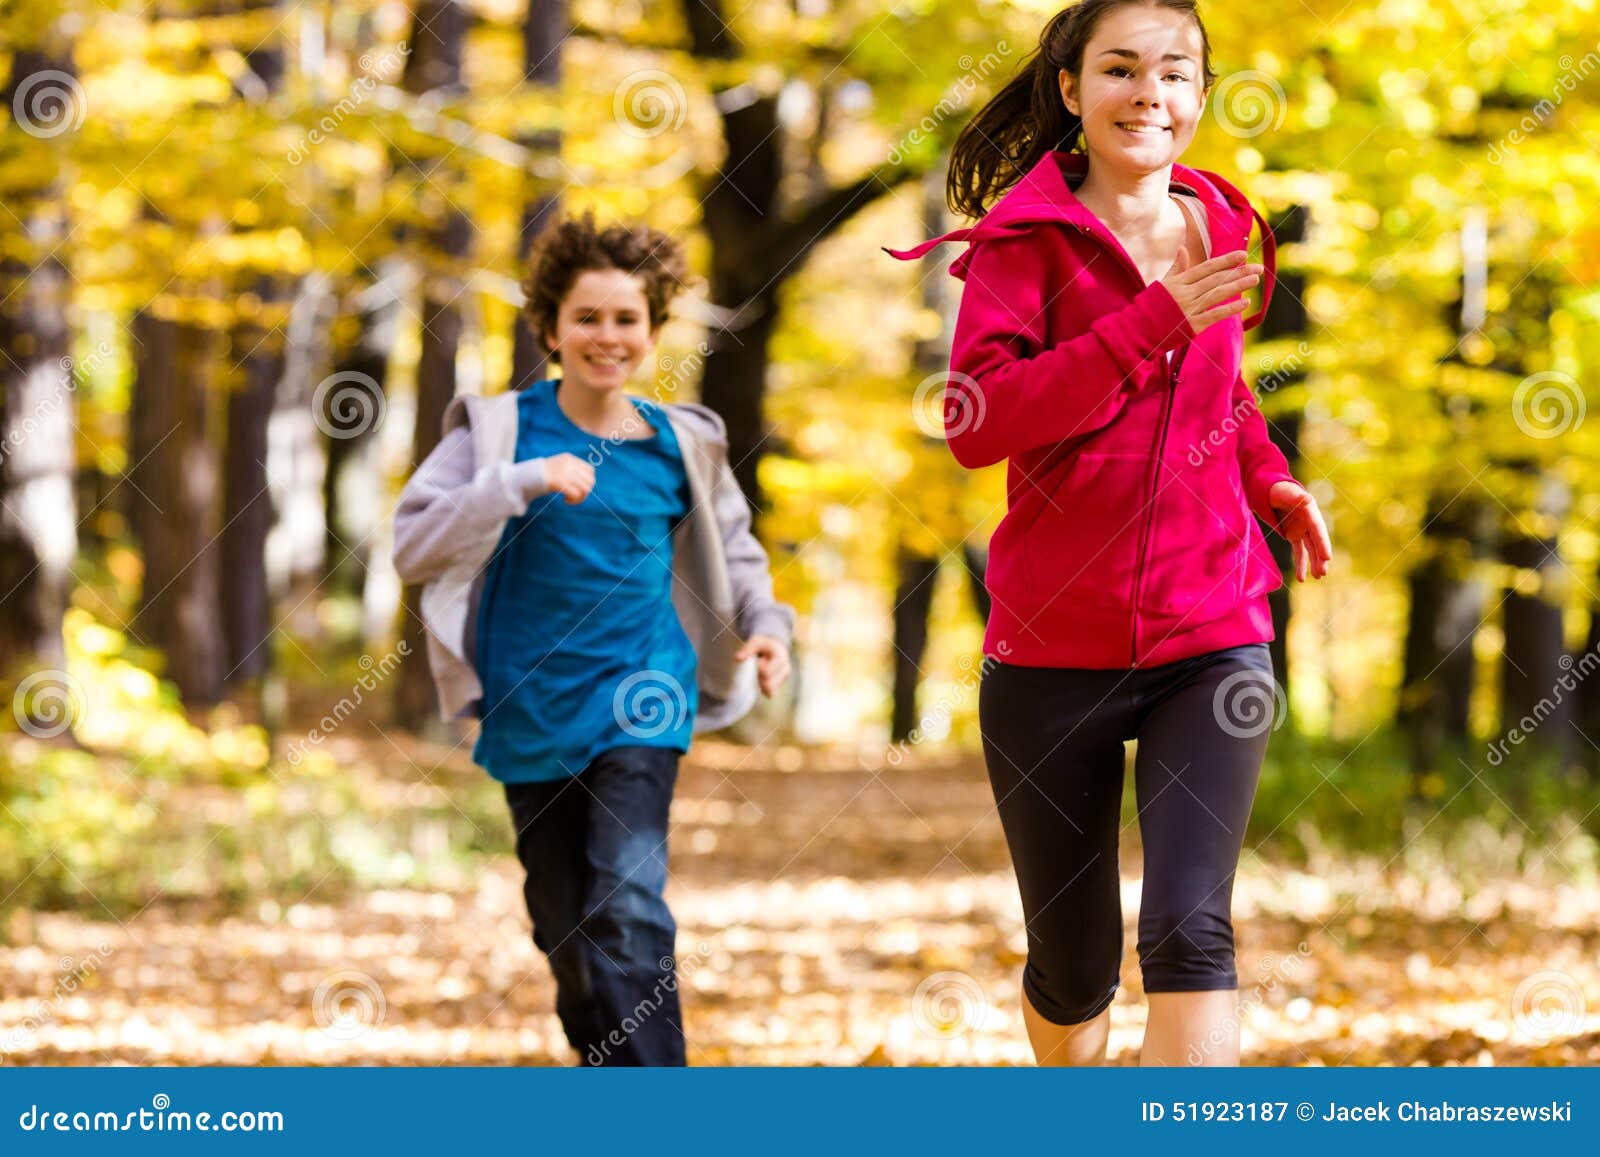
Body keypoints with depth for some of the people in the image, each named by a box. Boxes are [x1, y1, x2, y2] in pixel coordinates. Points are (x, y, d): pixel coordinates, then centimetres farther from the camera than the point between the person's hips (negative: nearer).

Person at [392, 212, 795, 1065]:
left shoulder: (680, 443, 4)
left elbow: (731, 544, 22)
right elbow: (411, 545, -13)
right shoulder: (499, 431, -3)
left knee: (627, 909, -18)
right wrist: (523, 483, -24)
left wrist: (764, 625, 4)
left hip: (640, 701, -1)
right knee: (565, 933, 9)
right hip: (531, 710, 1)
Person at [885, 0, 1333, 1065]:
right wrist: (1152, 323, -23)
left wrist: (1267, 478, 10)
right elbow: (977, 423, -21)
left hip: (1209, 633, 2)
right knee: (1073, 964, 10)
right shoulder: (1027, 236, -5)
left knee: (1189, 925, -18)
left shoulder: (1218, 227, 9)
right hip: (1054, 647, -2)